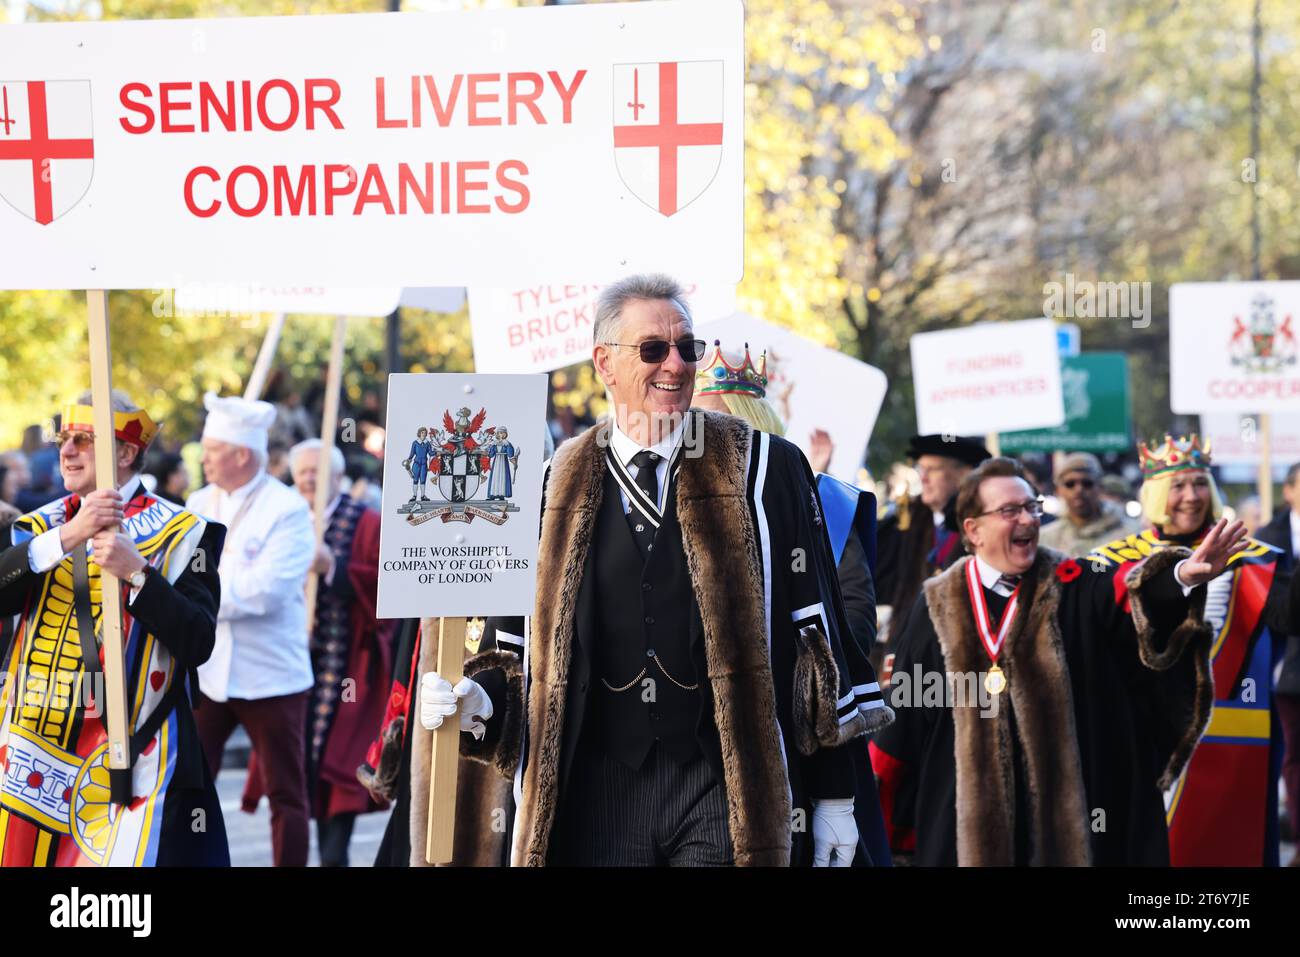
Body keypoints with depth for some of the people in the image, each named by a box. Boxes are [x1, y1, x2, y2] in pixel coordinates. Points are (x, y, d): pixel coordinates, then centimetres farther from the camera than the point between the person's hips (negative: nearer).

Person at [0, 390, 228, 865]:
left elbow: (197, 643, -12)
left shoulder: (177, 533, -2)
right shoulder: (41, 527, 12)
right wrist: (67, 537, -18)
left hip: (130, 761, -4)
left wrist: (135, 571, -21)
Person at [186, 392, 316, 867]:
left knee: (286, 793, 4)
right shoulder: (199, 504, 10)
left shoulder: (288, 510, -10)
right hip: (204, 669, 5)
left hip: (269, 673, -5)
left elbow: (265, 590, -19)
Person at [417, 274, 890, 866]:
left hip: (724, 780, -2)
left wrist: (833, 795, 0)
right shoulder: (559, 487, 10)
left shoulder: (759, 469, 2)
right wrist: (480, 698, -4)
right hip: (600, 790, 2)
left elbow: (813, 628, 2)